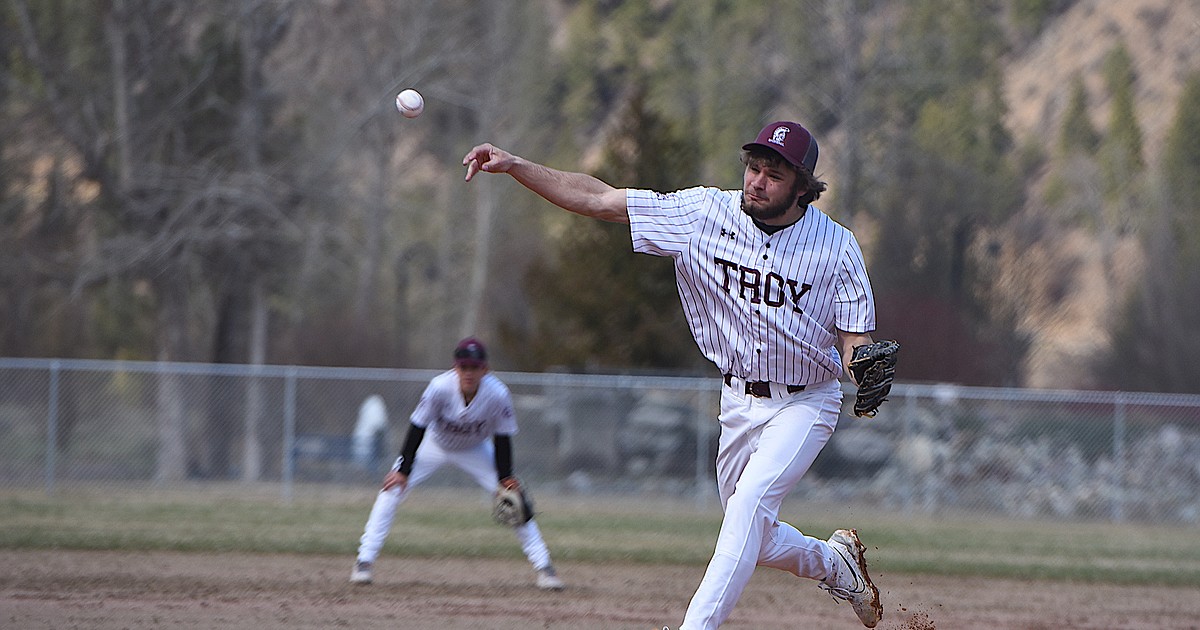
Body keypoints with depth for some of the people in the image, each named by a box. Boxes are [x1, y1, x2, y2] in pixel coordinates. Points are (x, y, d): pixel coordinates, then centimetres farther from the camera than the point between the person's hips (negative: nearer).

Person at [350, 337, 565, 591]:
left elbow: (502, 439, -18)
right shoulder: (440, 387, -34)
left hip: (475, 450, 1)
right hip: (435, 445, -1)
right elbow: (417, 429, -24)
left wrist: (506, 479, -23)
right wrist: (403, 471, -25)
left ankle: (543, 566, 1)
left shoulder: (498, 394, -31)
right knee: (392, 488, -16)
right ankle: (365, 559, -8)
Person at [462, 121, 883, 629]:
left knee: (751, 501, -27)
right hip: (737, 400, 5)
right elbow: (598, 199, -13)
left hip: (805, 402, -4)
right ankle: (831, 562, 44)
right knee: (749, 538, 14)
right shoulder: (704, 214, -11)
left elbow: (856, 340, -12)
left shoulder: (836, 246, -16)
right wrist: (515, 166, -23)